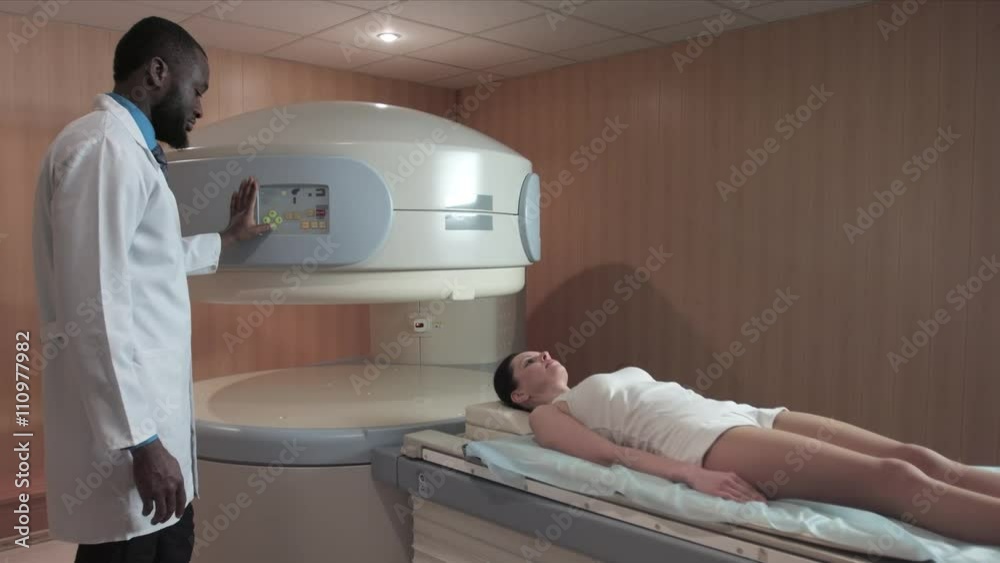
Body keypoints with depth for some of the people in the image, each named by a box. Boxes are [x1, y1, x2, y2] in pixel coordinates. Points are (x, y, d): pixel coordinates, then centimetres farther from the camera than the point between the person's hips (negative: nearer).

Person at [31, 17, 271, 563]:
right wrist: (140, 441, -22)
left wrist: (225, 239, 39)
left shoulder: (126, 146, 16)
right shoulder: (104, 145, -16)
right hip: (124, 422, -10)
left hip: (147, 408, 10)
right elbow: (92, 308, -23)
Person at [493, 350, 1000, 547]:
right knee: (892, 477, -25)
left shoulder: (616, 378, 36)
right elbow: (611, 454, -5)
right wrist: (690, 473, -22)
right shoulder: (547, 415, 13)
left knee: (917, 457, -13)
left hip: (743, 414, 8)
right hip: (703, 440, -8)